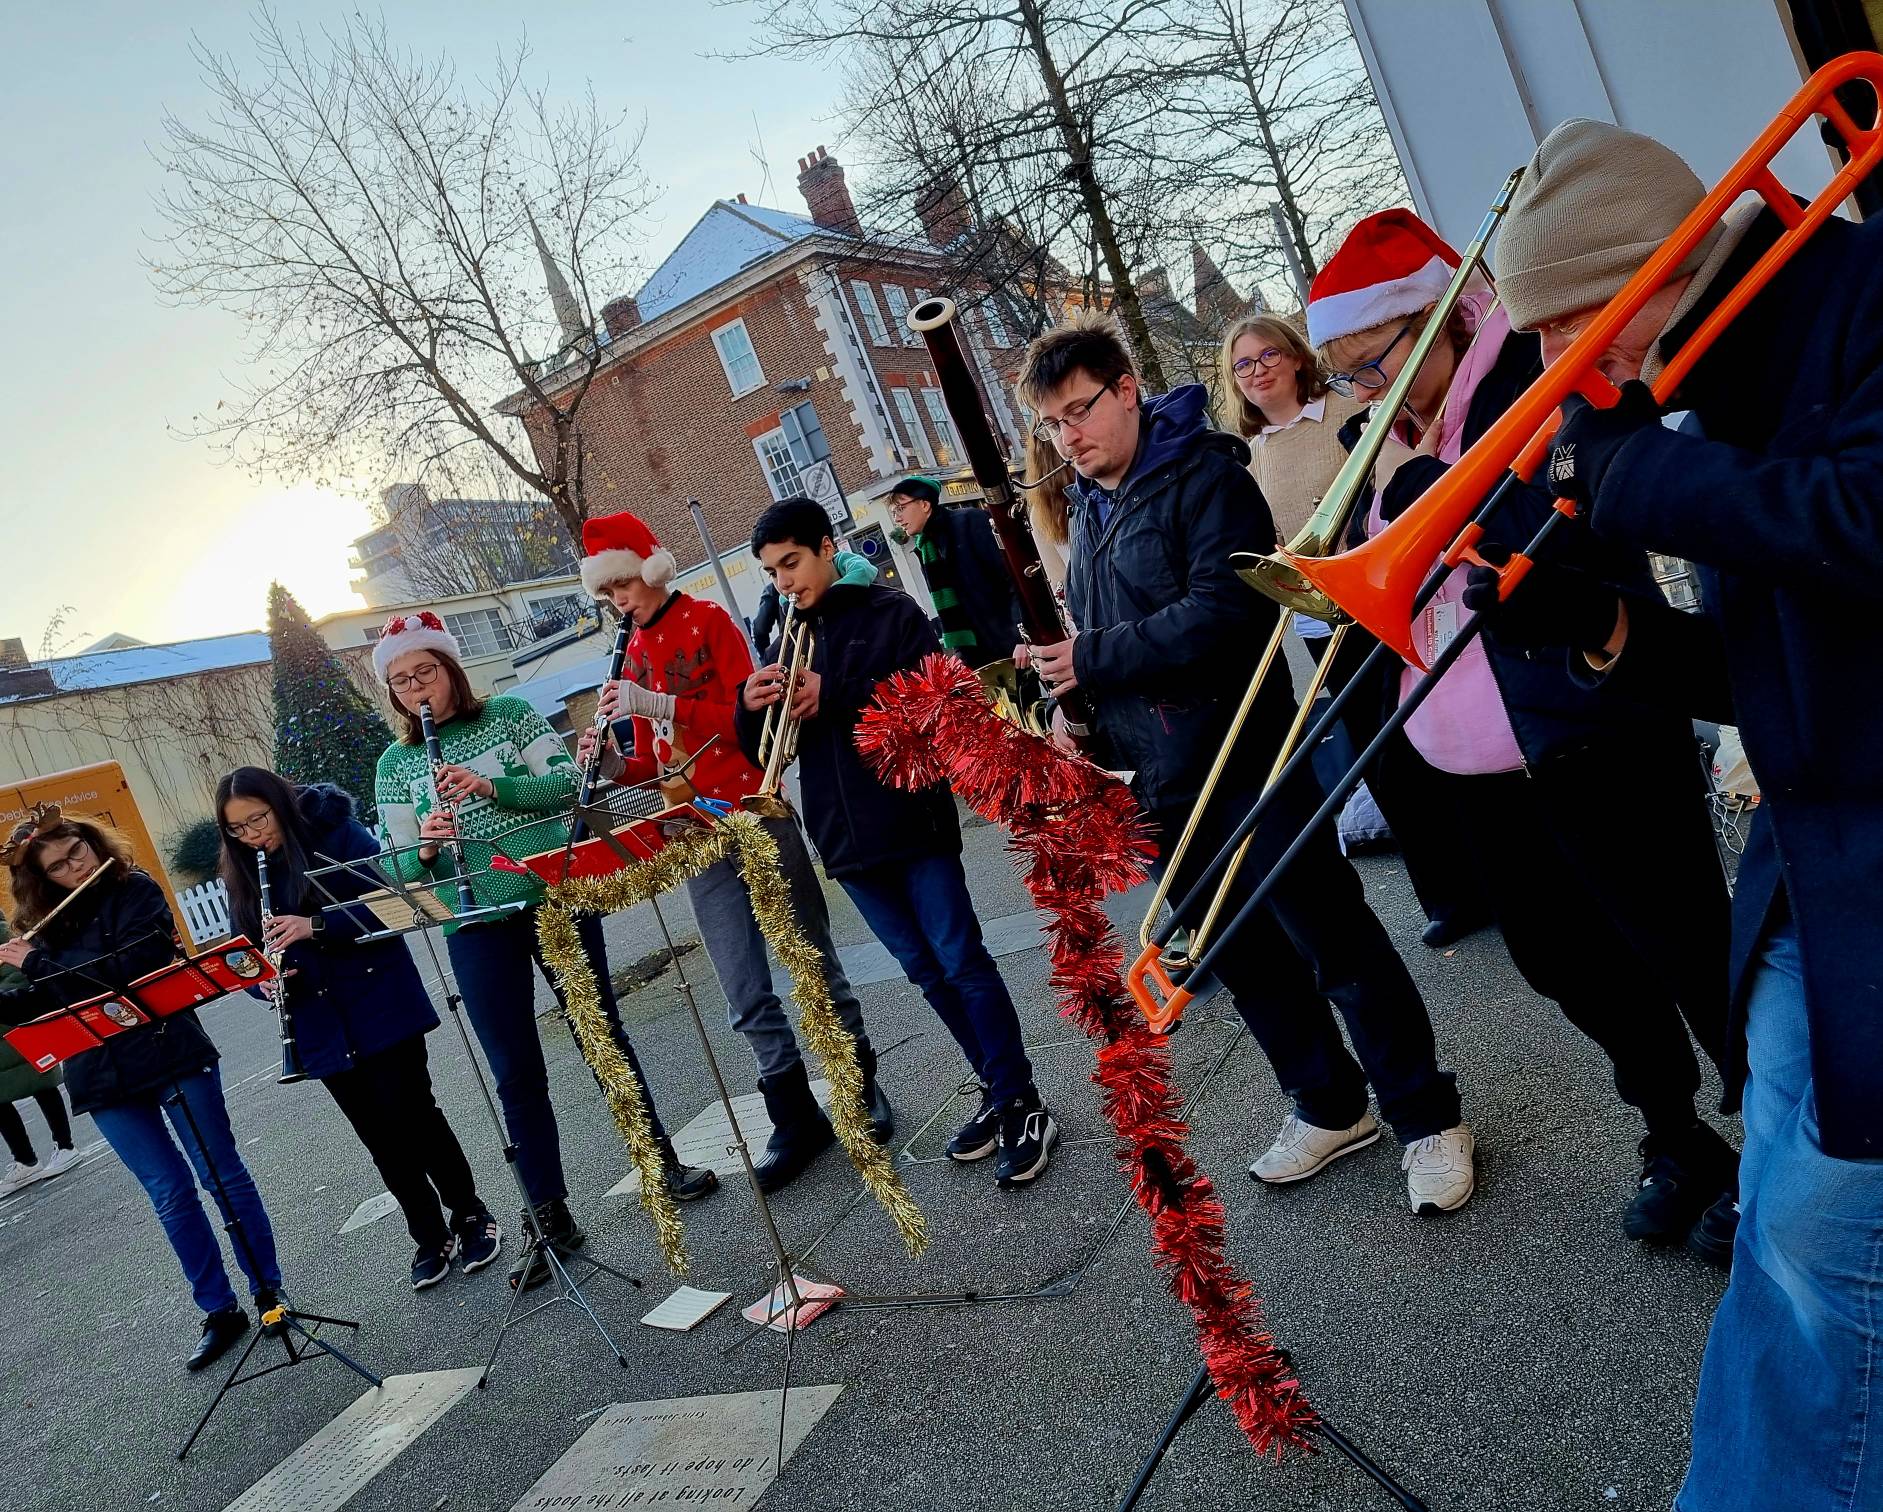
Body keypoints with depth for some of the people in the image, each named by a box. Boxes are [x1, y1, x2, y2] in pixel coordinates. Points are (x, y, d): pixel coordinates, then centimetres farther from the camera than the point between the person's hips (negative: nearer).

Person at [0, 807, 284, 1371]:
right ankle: (219, 1312, 17)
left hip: (172, 1054, -4)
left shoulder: (136, 891, -7)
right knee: (171, 1194, 7)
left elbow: (129, 973, -19)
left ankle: (268, 1290, 17)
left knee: (222, 1174, 4)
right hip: (103, 1080, 4)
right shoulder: (45, 922, 8)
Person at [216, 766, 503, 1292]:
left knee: (412, 1117, -3)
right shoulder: (241, 876, 7)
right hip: (322, 1028, 4)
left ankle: (472, 1218, 17)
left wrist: (317, 926, -25)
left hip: (382, 1008, -4)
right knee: (379, 1137, 8)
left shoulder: (338, 834, -7)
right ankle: (430, 1237, 23)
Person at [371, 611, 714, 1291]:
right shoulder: (395, 763, 7)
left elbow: (567, 783, -9)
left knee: (602, 1034, 9)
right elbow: (401, 868, 6)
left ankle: (665, 1163, 24)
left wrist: (489, 785, -21)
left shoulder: (510, 714, 2)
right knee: (515, 1071, 3)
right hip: (476, 926, 1)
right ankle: (549, 1217, 14)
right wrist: (425, 846, -16)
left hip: (554, 896, -1)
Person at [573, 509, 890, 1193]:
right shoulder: (634, 655, 13)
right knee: (748, 997, 5)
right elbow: (654, 762, 15)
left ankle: (864, 1091, 23)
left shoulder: (707, 619, -3)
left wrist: (660, 706, -21)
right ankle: (798, 1119, 17)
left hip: (758, 816, -5)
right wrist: (615, 763, -6)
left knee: (814, 962, 7)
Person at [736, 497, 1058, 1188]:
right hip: (845, 838, 6)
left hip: (911, 819, -5)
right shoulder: (785, 646, 13)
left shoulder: (890, 613, -1)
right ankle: (997, 1092, 24)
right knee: (925, 970, 11)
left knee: (961, 961, -5)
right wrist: (751, 707, -10)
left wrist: (833, 695, -19)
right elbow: (766, 751, 12)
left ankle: (1023, 1108, 5)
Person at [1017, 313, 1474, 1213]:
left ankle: (1428, 1120, 17)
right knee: (1242, 953, 16)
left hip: (1241, 757, -8)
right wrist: (1069, 707, 1)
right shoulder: (1087, 509, 14)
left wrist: (1094, 659, -23)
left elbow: (1227, 607, -23)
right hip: (1157, 779, 8)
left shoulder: (1202, 472, -10)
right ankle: (1329, 1106, 33)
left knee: (1335, 942, 0)